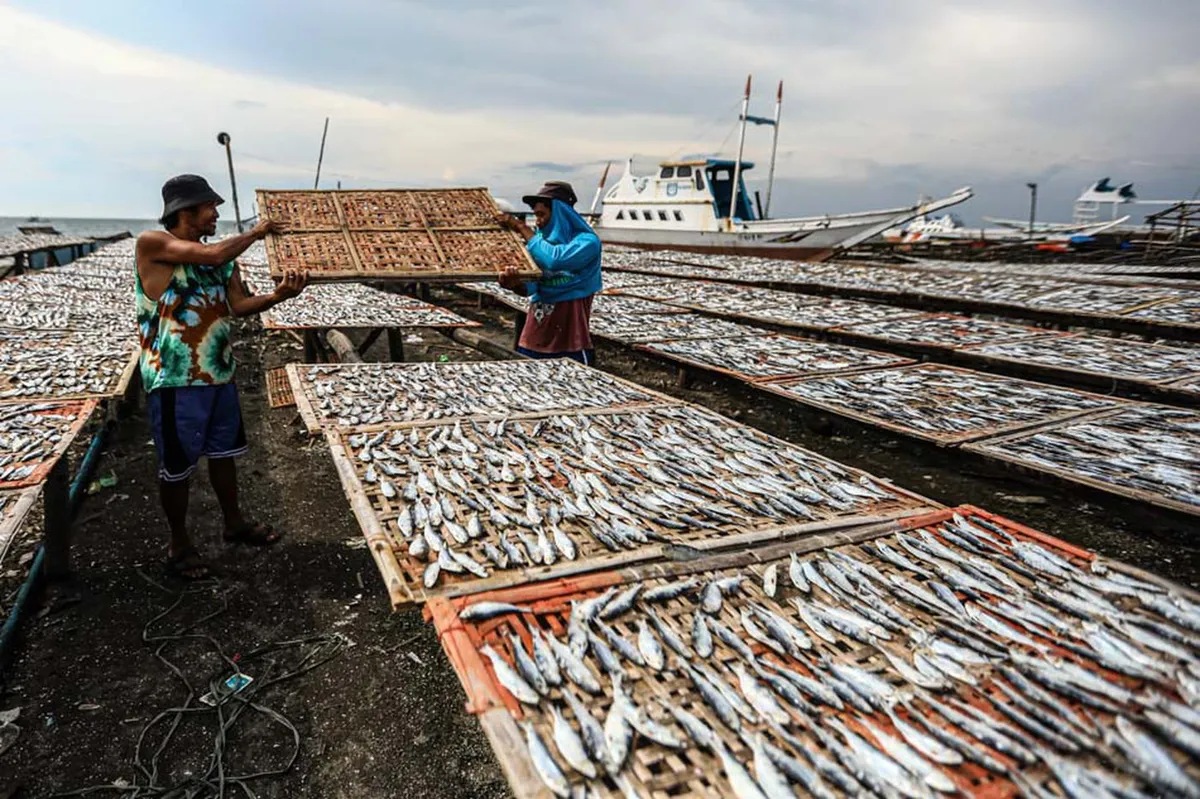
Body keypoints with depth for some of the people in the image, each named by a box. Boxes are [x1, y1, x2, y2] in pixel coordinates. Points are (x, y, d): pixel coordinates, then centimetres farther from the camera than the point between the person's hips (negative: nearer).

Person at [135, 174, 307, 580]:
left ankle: (234, 523, 38)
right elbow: (211, 255, -26)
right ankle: (179, 544, 24)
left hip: (218, 374, 7)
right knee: (176, 465, 6)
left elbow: (239, 305, -1)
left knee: (223, 452, 20)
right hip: (174, 379, -7)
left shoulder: (221, 257, 6)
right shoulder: (152, 244, -13)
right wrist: (256, 232, -10)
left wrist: (278, 294, -19)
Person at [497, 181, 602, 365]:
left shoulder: (587, 242, -9)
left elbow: (554, 260, -27)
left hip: (570, 335, -5)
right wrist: (514, 284, -20)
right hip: (536, 329, 5)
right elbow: (531, 286, 4)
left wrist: (523, 229, -14)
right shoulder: (540, 239, 9)